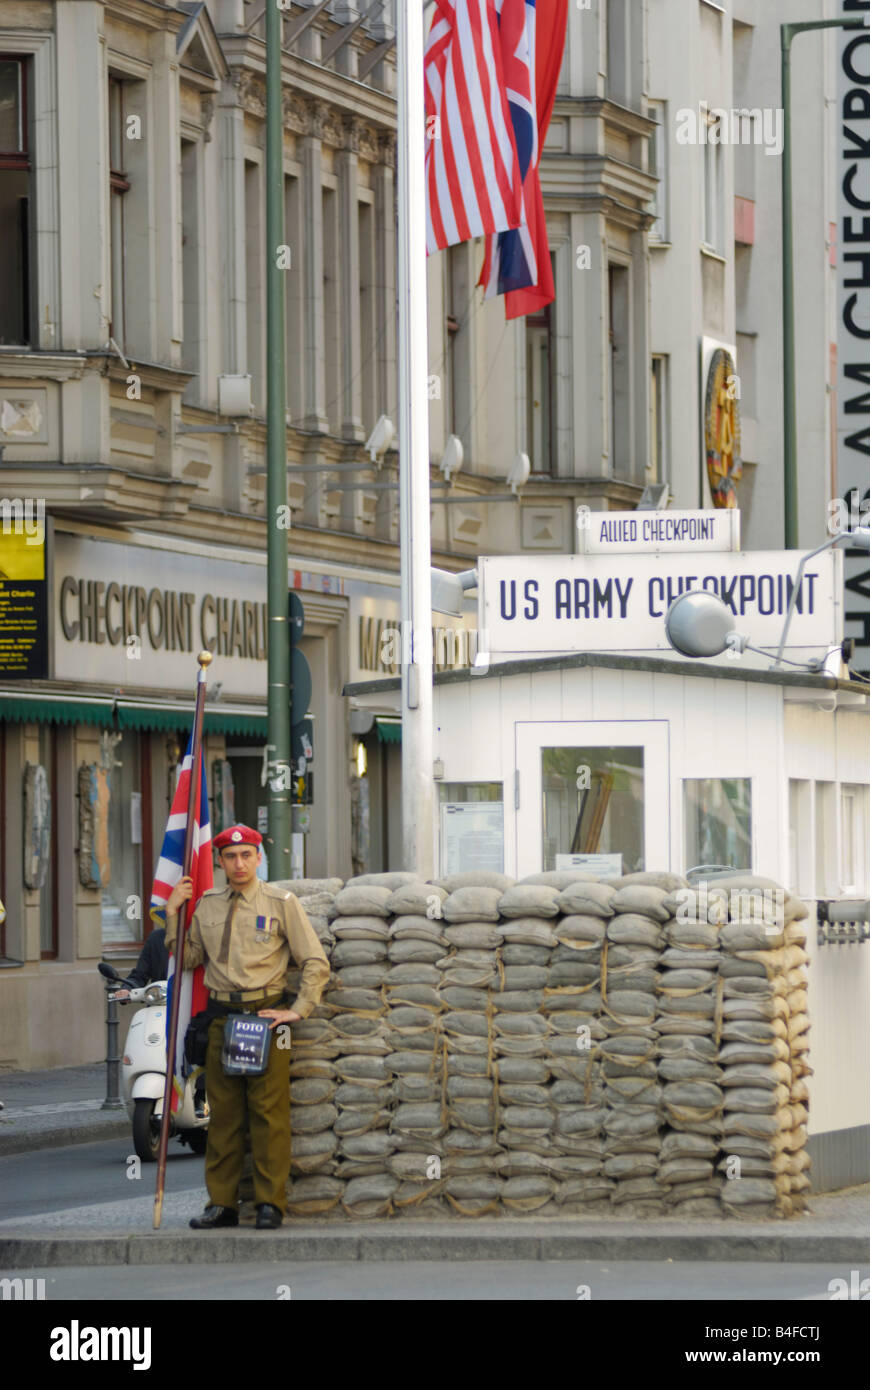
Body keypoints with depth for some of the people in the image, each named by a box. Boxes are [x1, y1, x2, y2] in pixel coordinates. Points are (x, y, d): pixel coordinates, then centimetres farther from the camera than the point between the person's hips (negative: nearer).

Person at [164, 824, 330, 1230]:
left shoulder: (280, 903, 1)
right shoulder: (207, 904, 12)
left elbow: (316, 963, 2)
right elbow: (187, 959, 18)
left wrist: (297, 1011, -6)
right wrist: (173, 913, 7)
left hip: (266, 1013, -4)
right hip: (222, 1014, 4)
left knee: (269, 1112, -6)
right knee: (222, 1112, 4)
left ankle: (270, 1203, -2)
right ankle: (222, 1203, 9)